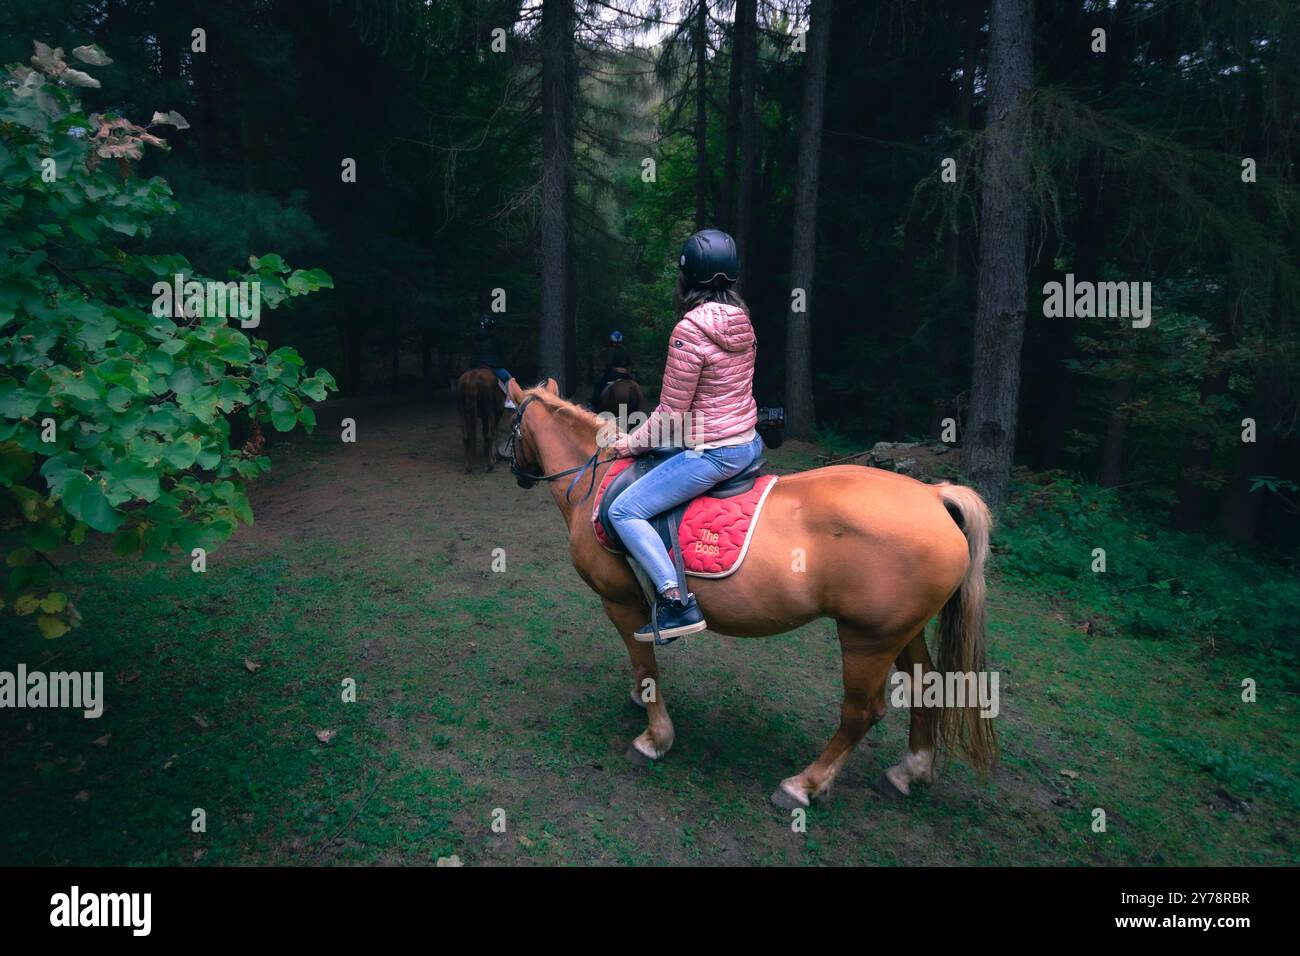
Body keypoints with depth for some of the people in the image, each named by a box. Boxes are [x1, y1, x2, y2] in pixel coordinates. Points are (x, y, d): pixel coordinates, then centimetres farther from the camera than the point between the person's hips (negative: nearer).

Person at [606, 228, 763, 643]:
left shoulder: (688, 331, -19)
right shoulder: (741, 321, 6)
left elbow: (670, 414, -15)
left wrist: (630, 443, 1)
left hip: (712, 453, -9)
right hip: (748, 442, 9)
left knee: (624, 510, -6)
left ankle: (677, 603, -13)